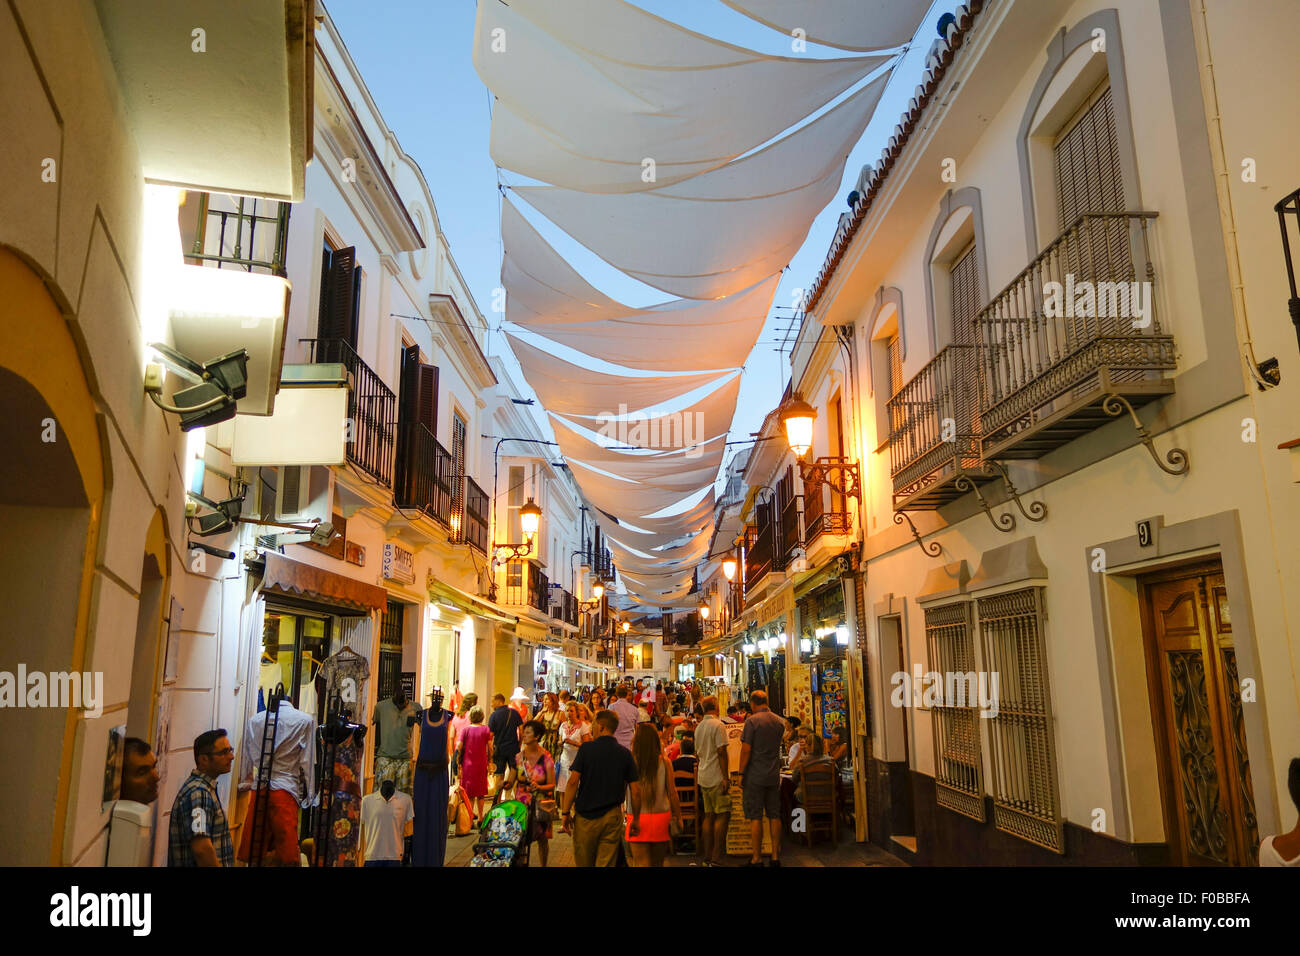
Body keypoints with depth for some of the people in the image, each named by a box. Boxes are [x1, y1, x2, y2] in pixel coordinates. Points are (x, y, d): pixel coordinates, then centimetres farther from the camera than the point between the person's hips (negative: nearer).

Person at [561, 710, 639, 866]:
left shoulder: (586, 749, -5)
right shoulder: (625, 753, 2)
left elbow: (573, 781, -10)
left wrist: (565, 812, -3)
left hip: (586, 815, -2)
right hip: (613, 816, 2)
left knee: (583, 863, 13)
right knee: (607, 862, 5)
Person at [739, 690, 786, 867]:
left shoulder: (752, 721, -11)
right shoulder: (779, 722, 8)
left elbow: (746, 750, -12)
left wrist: (741, 774, -6)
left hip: (755, 776, -5)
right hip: (774, 775, 5)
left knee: (755, 817, 0)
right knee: (774, 816, 9)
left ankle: (757, 858, 3)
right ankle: (775, 856, 13)